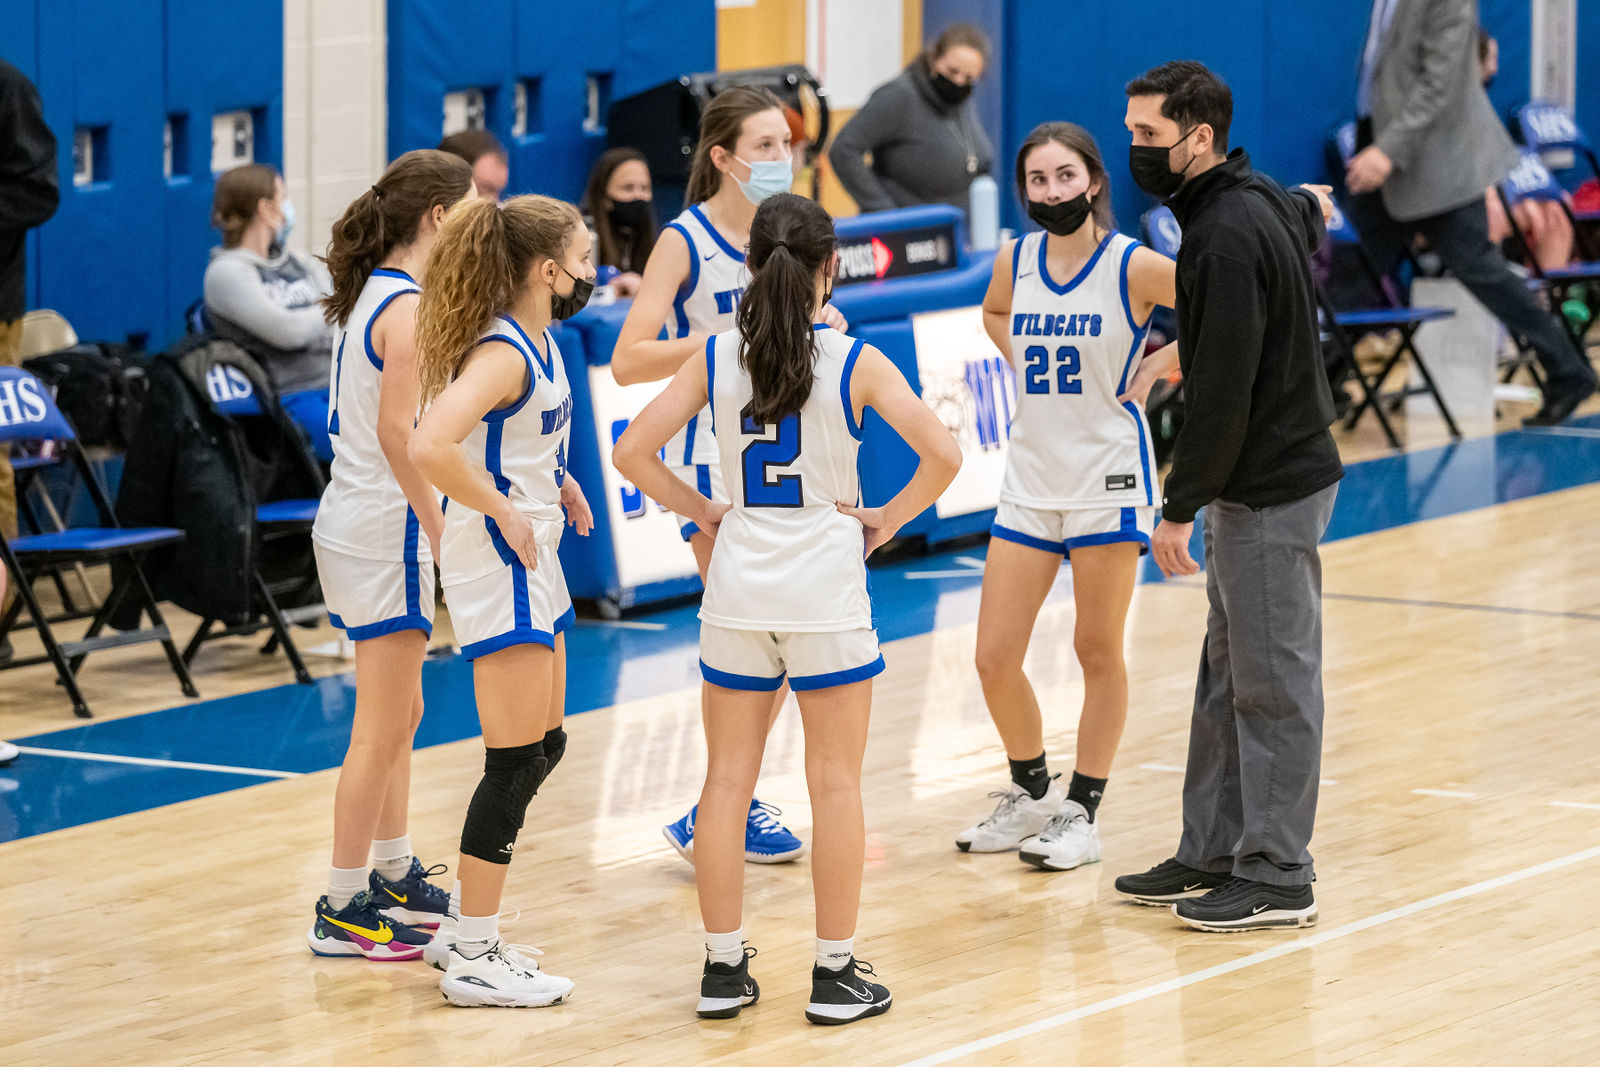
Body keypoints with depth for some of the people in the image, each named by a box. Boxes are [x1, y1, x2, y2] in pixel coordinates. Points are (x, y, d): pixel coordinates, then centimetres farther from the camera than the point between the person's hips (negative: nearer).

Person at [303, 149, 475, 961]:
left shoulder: (373, 294, 11)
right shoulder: (408, 307, -17)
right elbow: (398, 432, -24)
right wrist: (441, 532, -21)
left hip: (356, 521, 10)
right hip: (386, 529, -10)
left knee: (399, 714, 20)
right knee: (382, 728, -4)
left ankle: (393, 877, 31)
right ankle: (344, 910, 0)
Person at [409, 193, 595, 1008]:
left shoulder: (536, 342, 9)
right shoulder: (504, 353, -21)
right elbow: (430, 446, -36)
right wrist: (501, 510, -23)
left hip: (529, 559, 10)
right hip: (498, 564, -10)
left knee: (543, 748, 16)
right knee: (515, 763, -5)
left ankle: (470, 933, 25)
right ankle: (475, 961, 2)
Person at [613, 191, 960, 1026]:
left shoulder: (716, 357, -1)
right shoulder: (854, 362, -8)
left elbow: (633, 452, -4)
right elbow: (941, 455, -15)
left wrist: (701, 512, 7)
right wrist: (886, 520, -1)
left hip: (736, 592, 3)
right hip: (826, 593, -3)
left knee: (728, 779, 9)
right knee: (835, 783, 5)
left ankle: (723, 969, 12)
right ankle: (836, 975, 7)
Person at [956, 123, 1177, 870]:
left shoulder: (1133, 266, -12)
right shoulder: (1014, 262, 2)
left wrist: (1163, 362, -10)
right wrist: (1025, 363, 9)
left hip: (1107, 480, -5)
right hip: (1029, 479, 5)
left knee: (1098, 653, 5)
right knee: (994, 658, 3)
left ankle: (1082, 813, 15)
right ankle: (1030, 795, 24)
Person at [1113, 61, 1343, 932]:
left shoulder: (1228, 238, -22)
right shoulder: (1262, 201, 8)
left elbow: (1224, 391, -23)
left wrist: (1180, 507, -19)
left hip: (1273, 488, -10)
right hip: (1256, 480, 10)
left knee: (1273, 682, -4)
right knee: (1226, 674, 15)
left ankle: (1276, 877, 2)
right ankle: (1214, 853, 22)